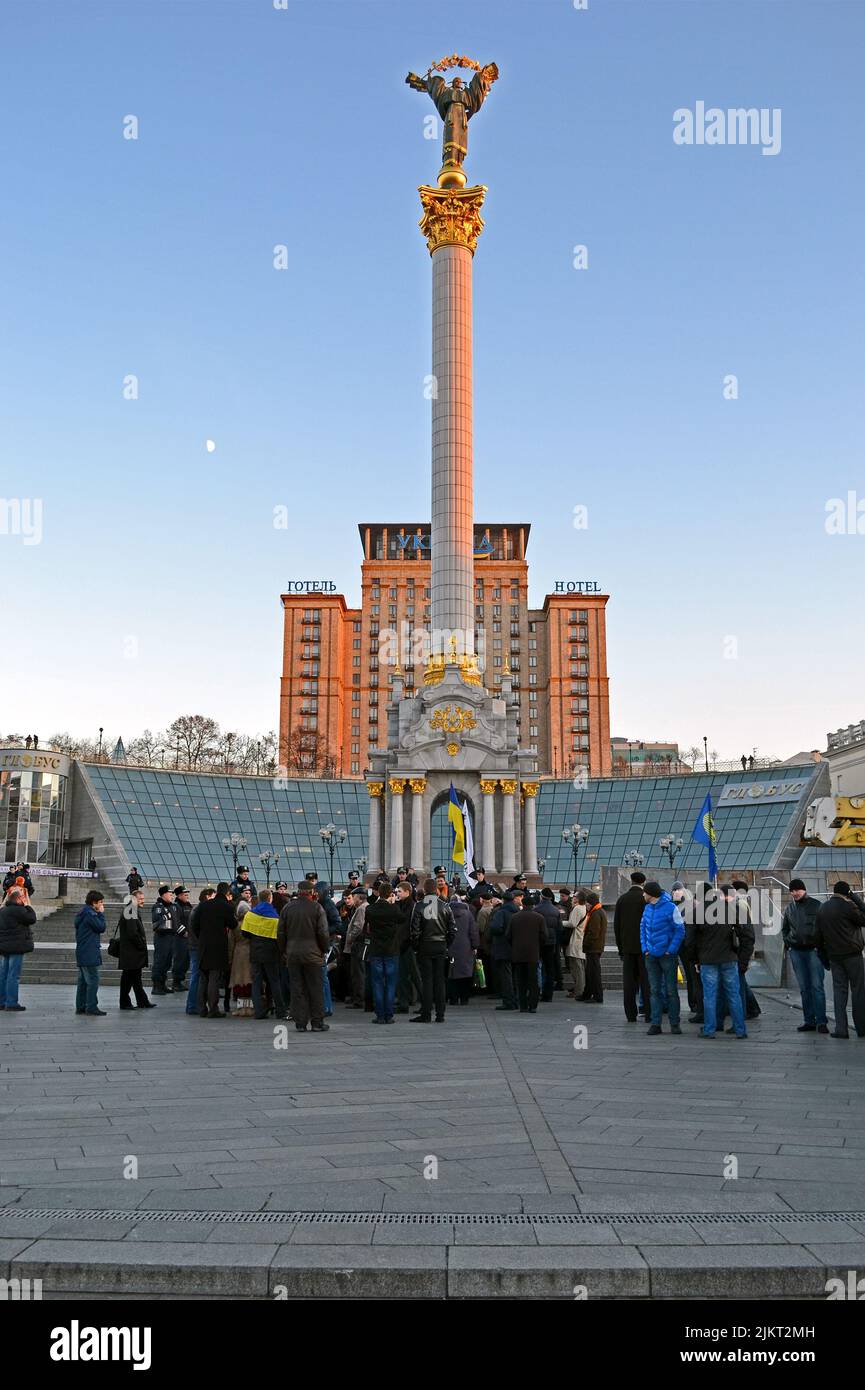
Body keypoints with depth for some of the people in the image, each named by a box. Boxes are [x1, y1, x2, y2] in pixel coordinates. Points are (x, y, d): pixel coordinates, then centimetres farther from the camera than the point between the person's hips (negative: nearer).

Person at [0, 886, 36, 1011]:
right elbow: (32, 919, -12)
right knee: (13, 976, -6)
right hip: (16, 947, -9)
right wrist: (28, 906, -5)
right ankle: (11, 1004, -6)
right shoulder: (18, 910, -15)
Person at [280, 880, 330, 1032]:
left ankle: (300, 1022, 7)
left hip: (292, 955, 3)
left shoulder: (287, 908, 3)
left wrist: (285, 951, 16)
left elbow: (281, 932, 7)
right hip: (312, 955, -3)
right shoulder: (316, 907, -7)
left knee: (297, 989, 7)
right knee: (315, 989, 5)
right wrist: (325, 949, 6)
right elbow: (323, 933, -8)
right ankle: (317, 1023, 7)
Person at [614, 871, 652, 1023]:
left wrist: (620, 947, 14)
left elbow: (616, 925, 8)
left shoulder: (621, 899, 6)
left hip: (627, 947, 3)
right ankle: (648, 1014, 1)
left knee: (629, 982, 5)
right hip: (644, 946, -3)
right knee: (646, 981, 2)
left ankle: (631, 1014, 6)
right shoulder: (646, 898, -7)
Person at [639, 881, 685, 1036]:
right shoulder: (647, 908, 8)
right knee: (655, 990, 6)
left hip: (668, 955, -5)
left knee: (671, 990, 3)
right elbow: (643, 928, 13)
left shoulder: (670, 907, -10)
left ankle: (675, 1023, 13)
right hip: (651, 956, 5)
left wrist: (671, 950, -12)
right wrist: (645, 948, 2)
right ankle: (655, 1023, 9)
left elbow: (680, 930, -9)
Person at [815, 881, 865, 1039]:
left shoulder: (821, 908, 10)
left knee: (839, 989, 6)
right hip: (852, 954, -5)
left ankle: (840, 1028, -2)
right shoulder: (847, 906, -11)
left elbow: (818, 936, 13)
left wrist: (824, 956, 19)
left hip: (834, 956, 5)